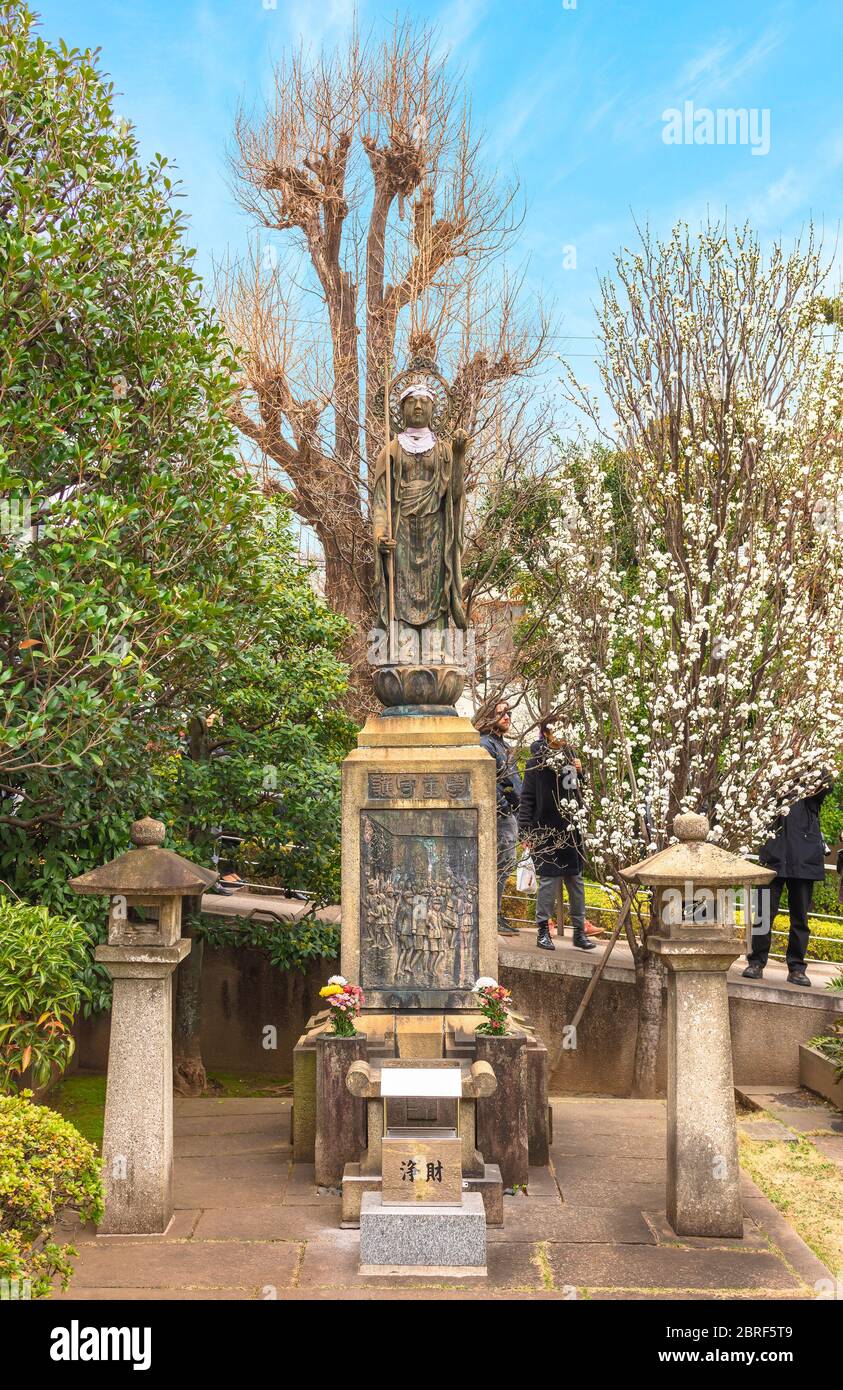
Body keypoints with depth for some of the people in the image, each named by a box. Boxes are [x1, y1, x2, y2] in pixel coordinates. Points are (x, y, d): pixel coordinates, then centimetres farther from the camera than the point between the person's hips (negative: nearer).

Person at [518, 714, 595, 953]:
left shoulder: (571, 756, 12)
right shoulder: (537, 761, -2)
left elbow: (582, 792, 21)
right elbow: (527, 798, -4)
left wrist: (579, 772, 1)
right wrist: (526, 831, -10)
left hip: (571, 830, 5)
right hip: (547, 831, -5)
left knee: (576, 880, 8)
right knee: (549, 880, -4)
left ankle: (579, 930, 16)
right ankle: (543, 930, 7)